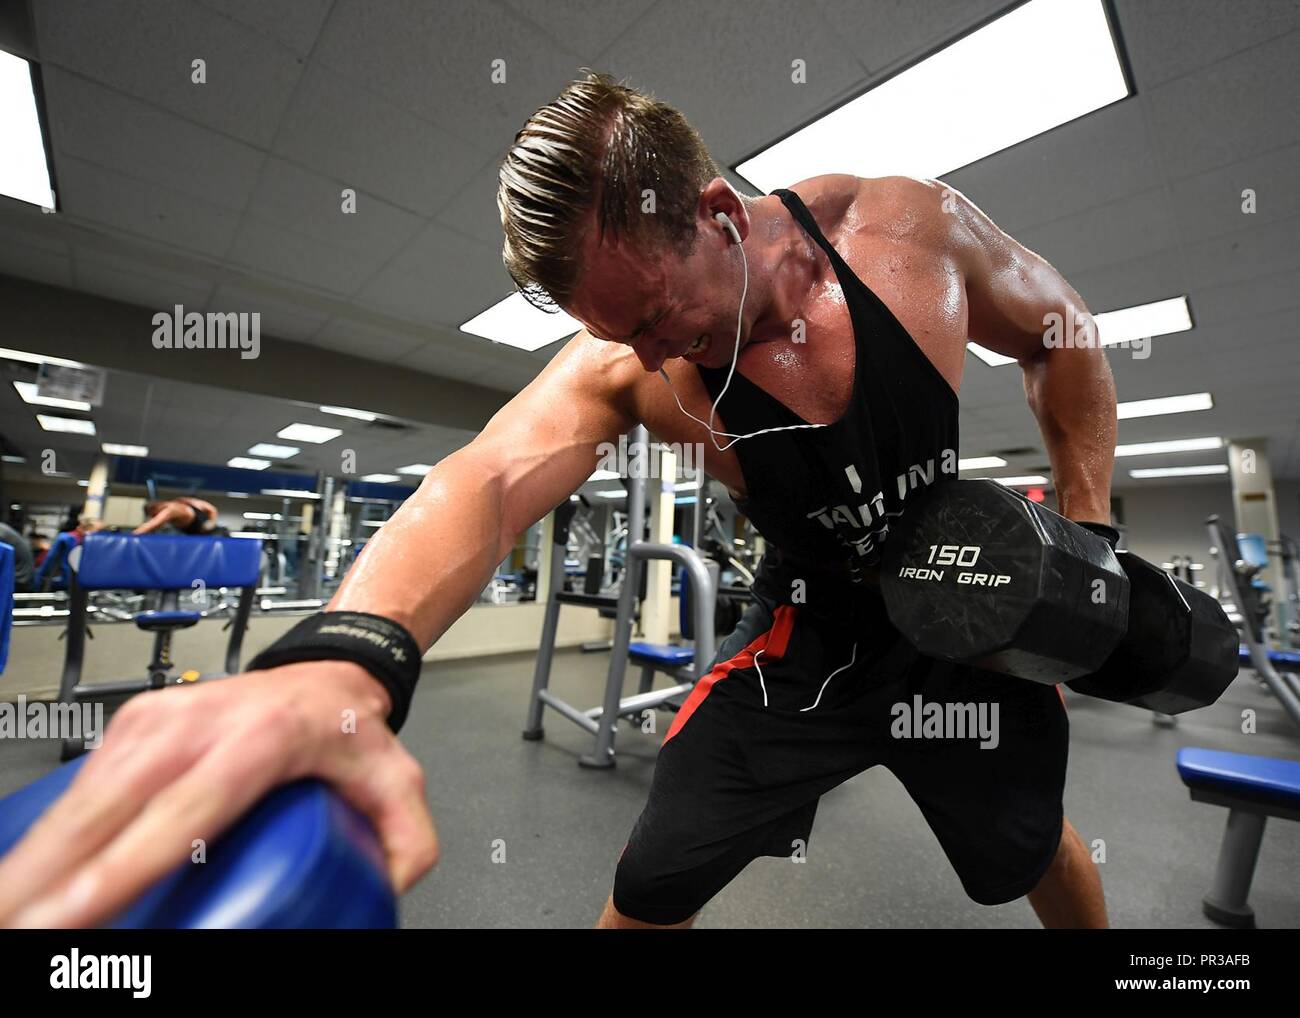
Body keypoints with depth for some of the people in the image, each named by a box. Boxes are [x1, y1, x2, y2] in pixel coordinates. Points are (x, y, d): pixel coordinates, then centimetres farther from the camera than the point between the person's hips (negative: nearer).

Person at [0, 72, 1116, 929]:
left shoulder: (916, 228, -18)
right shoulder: (622, 367, -25)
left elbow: (1062, 337, -1)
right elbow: (491, 480, -42)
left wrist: (1090, 530, -2)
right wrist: (342, 657, -62)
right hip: (810, 637, -2)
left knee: (1039, 843, 27)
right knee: (653, 884, 1)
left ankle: (1102, 938, 64)